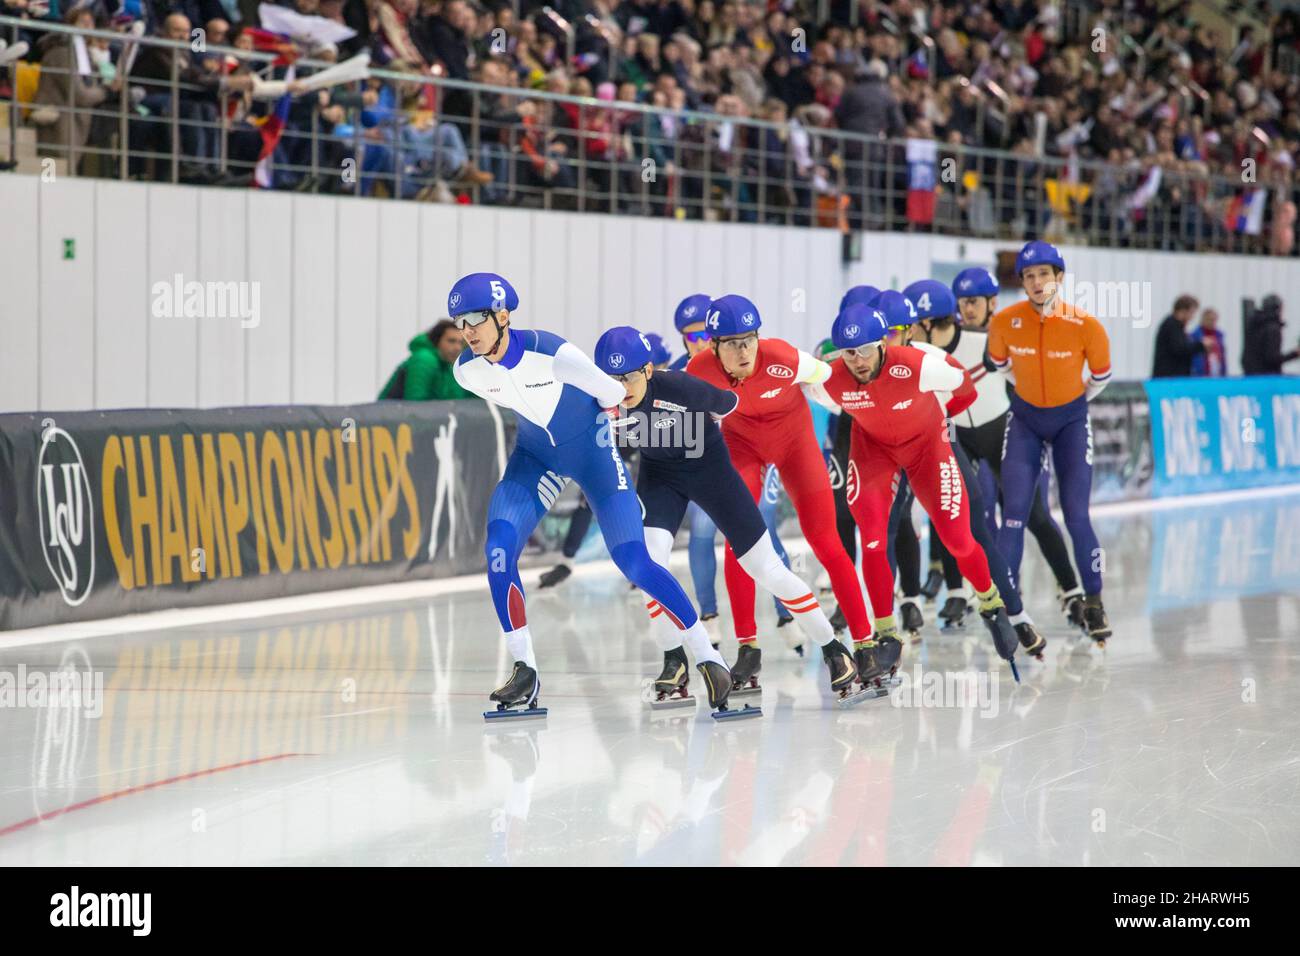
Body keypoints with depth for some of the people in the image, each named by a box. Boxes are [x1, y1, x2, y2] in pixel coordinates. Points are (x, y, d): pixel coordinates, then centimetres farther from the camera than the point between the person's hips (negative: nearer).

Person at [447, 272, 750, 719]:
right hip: (535, 455, 5)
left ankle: (707, 657, 1)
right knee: (498, 551, -15)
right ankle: (525, 672, -2)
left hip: (592, 448, -4)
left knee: (634, 563, -12)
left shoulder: (552, 354, -33)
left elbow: (612, 395, -15)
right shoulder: (467, 371, -15)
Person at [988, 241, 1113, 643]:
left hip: (1071, 419, -1)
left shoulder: (1085, 325, -20)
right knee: (1014, 513, -8)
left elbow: (1101, 375, -1)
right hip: (1025, 418, 1)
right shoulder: (1005, 322, -15)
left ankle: (1094, 603, 9)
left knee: (1076, 516, -7)